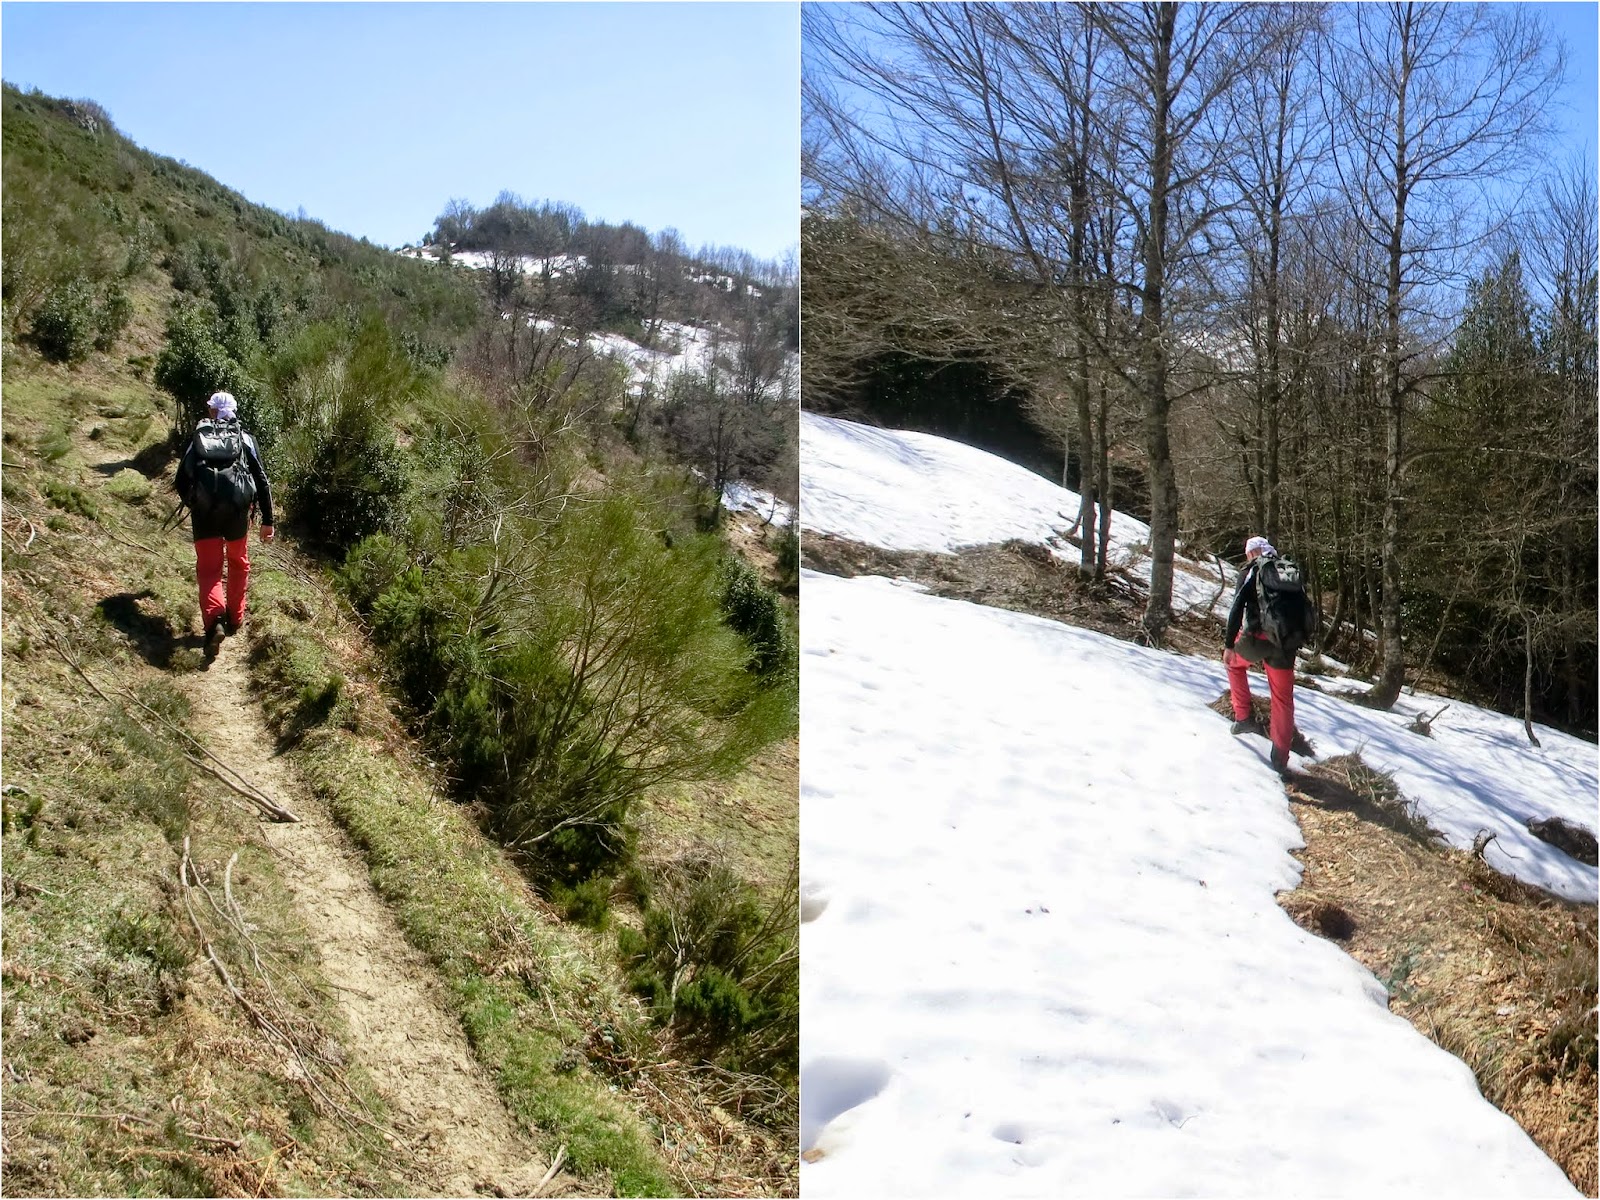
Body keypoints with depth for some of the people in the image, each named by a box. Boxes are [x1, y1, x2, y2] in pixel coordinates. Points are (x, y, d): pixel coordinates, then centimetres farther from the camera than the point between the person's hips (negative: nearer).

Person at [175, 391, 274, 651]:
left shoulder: (198, 438, 10)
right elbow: (262, 480, 2)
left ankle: (214, 620, -18)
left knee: (208, 569, 4)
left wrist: (192, 504, 30)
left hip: (204, 510, 0)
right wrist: (267, 520, 4)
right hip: (238, 510, 0)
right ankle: (235, 618, 29)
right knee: (238, 562, 22)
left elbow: (182, 480, 10)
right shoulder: (245, 439, 9)